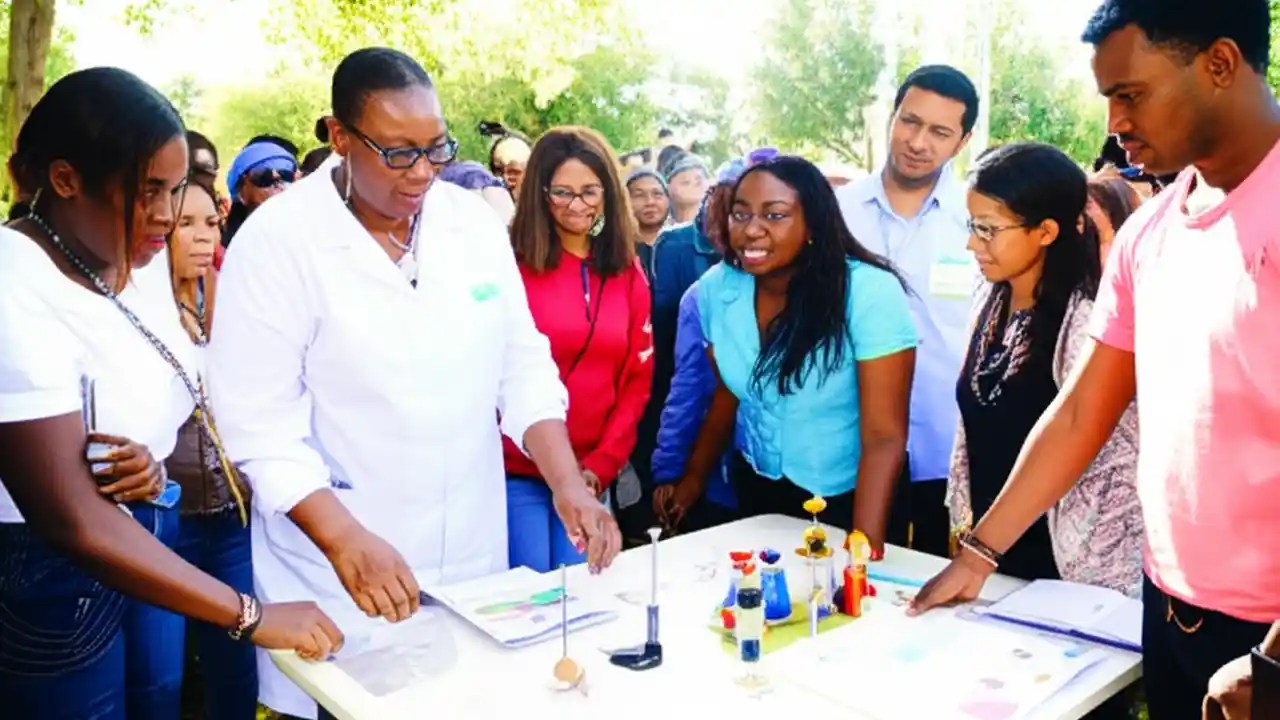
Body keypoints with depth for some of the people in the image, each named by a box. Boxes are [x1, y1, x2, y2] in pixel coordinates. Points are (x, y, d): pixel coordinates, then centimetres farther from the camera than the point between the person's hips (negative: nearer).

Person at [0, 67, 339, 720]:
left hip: (145, 537, 7)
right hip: (55, 579, -7)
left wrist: (153, 466, -13)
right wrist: (251, 617, -27)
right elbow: (71, 520, -28)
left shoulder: (144, 262, -1)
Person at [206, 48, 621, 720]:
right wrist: (347, 542, -25)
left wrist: (568, 485, -9)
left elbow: (524, 367, 3)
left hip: (473, 556, 4)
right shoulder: (277, 240, -13)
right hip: (336, 574, -4)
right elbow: (260, 422, -15)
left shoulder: (475, 223, -1)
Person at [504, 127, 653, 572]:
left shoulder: (628, 273, 8)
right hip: (518, 469, -3)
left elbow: (638, 380, 7)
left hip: (592, 474, 4)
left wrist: (601, 466, -3)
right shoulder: (512, 265, -5)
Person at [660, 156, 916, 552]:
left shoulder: (871, 294, -24)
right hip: (757, 485, 5)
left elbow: (884, 437, -26)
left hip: (847, 497, -4)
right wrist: (693, 478, 10)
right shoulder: (716, 287, -10)